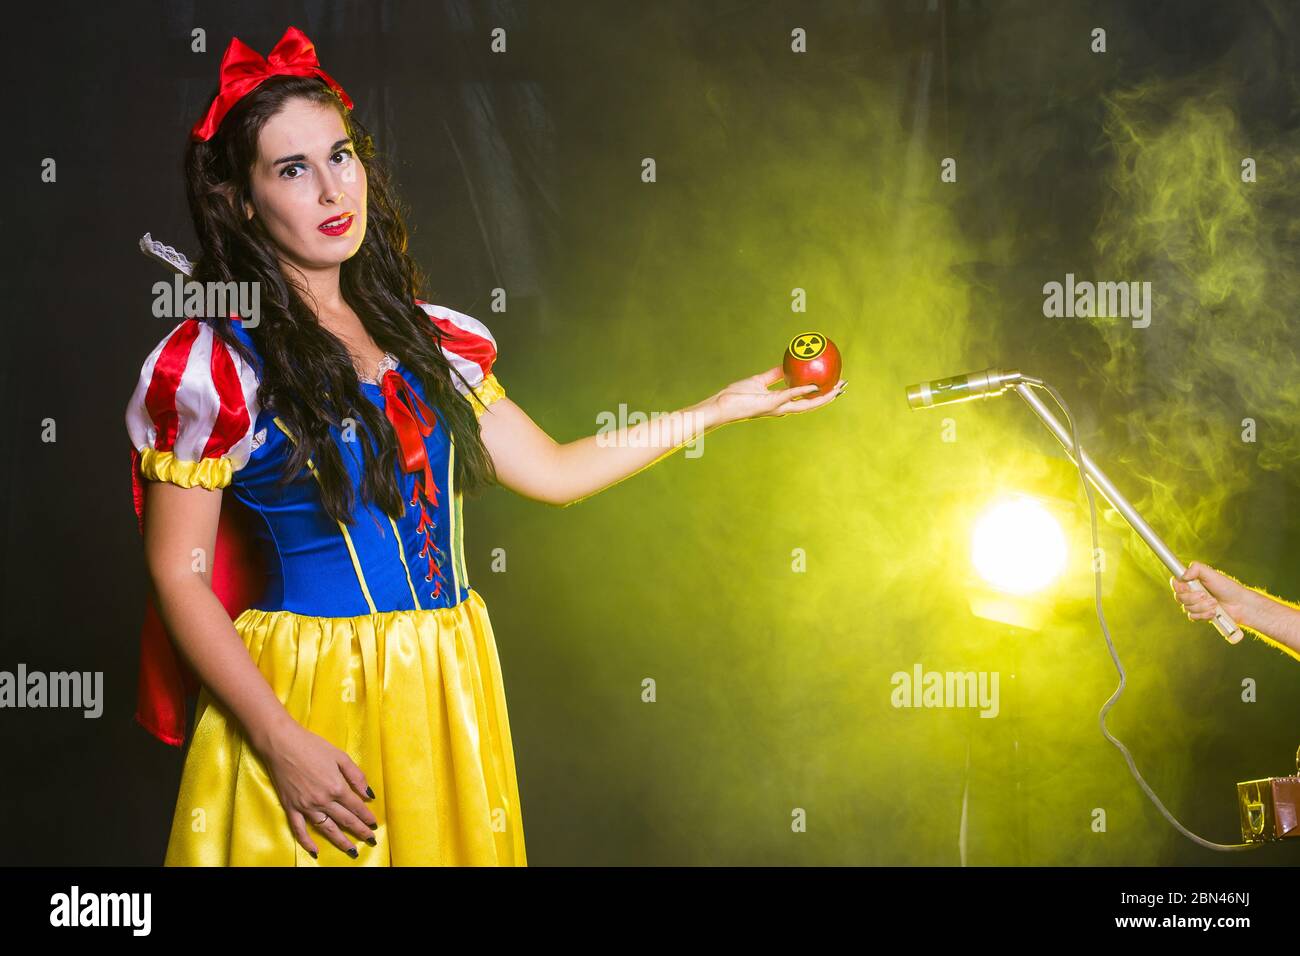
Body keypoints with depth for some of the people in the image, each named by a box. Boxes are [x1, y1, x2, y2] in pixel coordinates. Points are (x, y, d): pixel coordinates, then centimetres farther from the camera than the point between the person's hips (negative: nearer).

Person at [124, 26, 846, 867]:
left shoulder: (424, 337, 9)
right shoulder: (212, 363, -8)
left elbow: (554, 473, 13)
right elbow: (178, 577, -9)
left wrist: (724, 408, 12)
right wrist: (282, 743, -16)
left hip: (450, 686, 5)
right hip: (309, 700, -5)